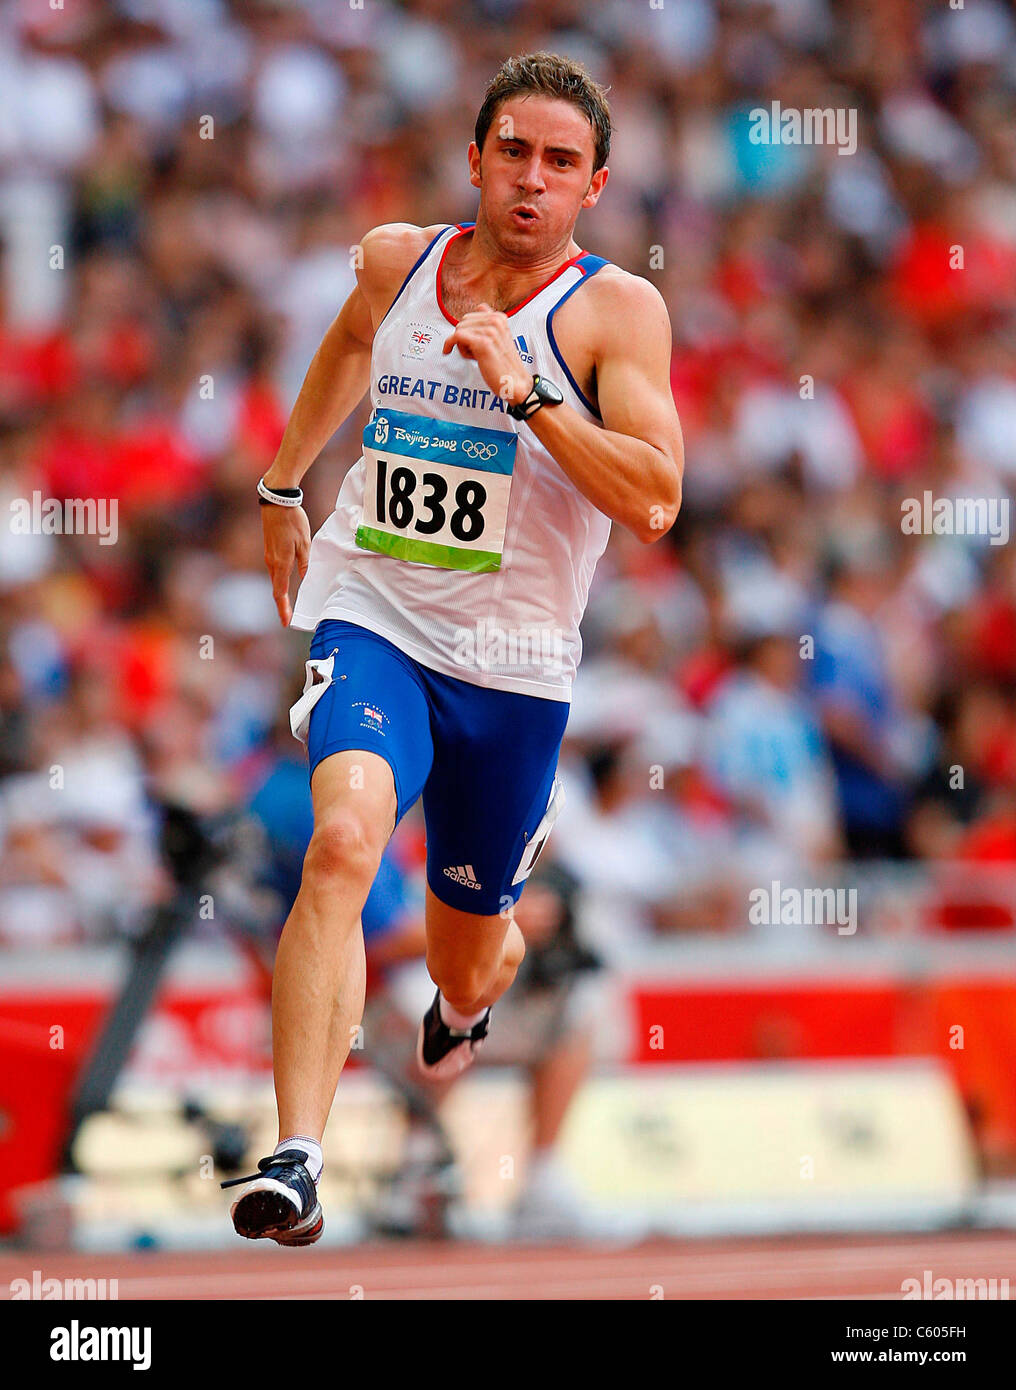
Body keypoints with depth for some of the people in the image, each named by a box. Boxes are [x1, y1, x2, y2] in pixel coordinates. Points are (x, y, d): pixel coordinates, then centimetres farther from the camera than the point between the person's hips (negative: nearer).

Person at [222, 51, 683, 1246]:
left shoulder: (615, 311, -9)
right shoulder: (395, 261, 2)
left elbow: (654, 503, -20)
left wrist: (526, 391, -27)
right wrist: (281, 488, 37)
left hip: (512, 666, 0)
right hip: (372, 620, 0)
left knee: (467, 968, 15)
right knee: (345, 839, -31)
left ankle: (465, 1007, 57)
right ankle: (295, 1164, -38)